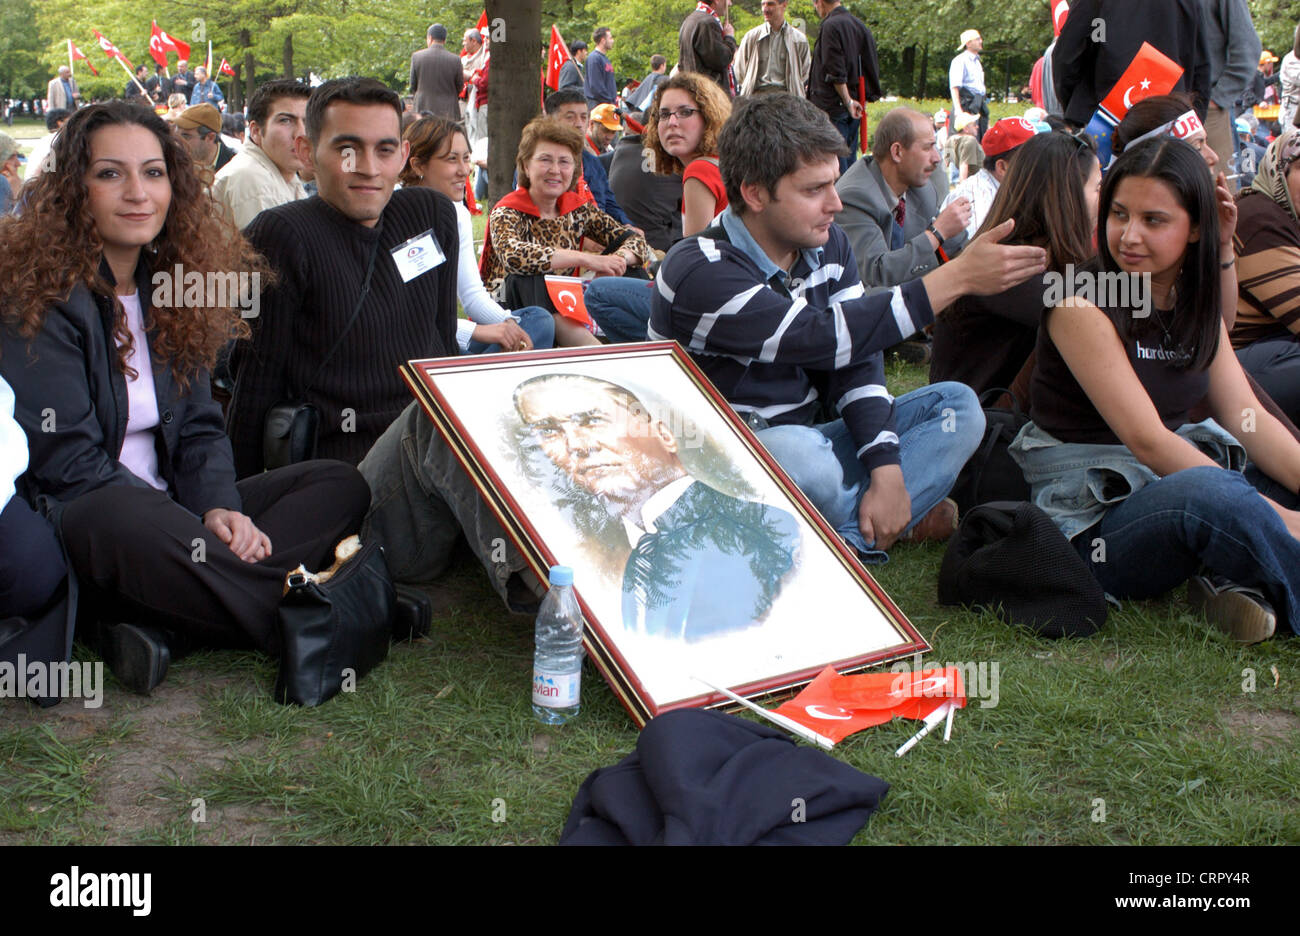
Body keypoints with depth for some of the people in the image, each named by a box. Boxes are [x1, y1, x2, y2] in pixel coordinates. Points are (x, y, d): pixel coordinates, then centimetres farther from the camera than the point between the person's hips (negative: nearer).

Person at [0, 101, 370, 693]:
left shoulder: (172, 286, 11)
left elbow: (198, 428, 10)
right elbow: (66, 461, -16)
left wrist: (219, 509, -12)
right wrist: (193, 536, -21)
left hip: (169, 512, 8)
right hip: (71, 525, -7)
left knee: (340, 487, -9)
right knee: (124, 519, -42)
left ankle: (160, 624, -27)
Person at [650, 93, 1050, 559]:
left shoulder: (826, 245, 3)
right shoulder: (697, 272, -22)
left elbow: (857, 361, -1)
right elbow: (824, 338, -31)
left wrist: (887, 469, -17)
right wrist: (957, 277, -29)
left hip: (809, 444, 8)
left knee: (956, 404, -5)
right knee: (800, 450, -40)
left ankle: (850, 537, -24)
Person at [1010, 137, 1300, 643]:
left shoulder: (1196, 305, 10)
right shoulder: (1082, 306, -13)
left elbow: (1247, 416, 1)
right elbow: (1146, 439, -21)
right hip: (1091, 517, -8)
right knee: (1210, 494, -37)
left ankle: (1243, 579, -20)